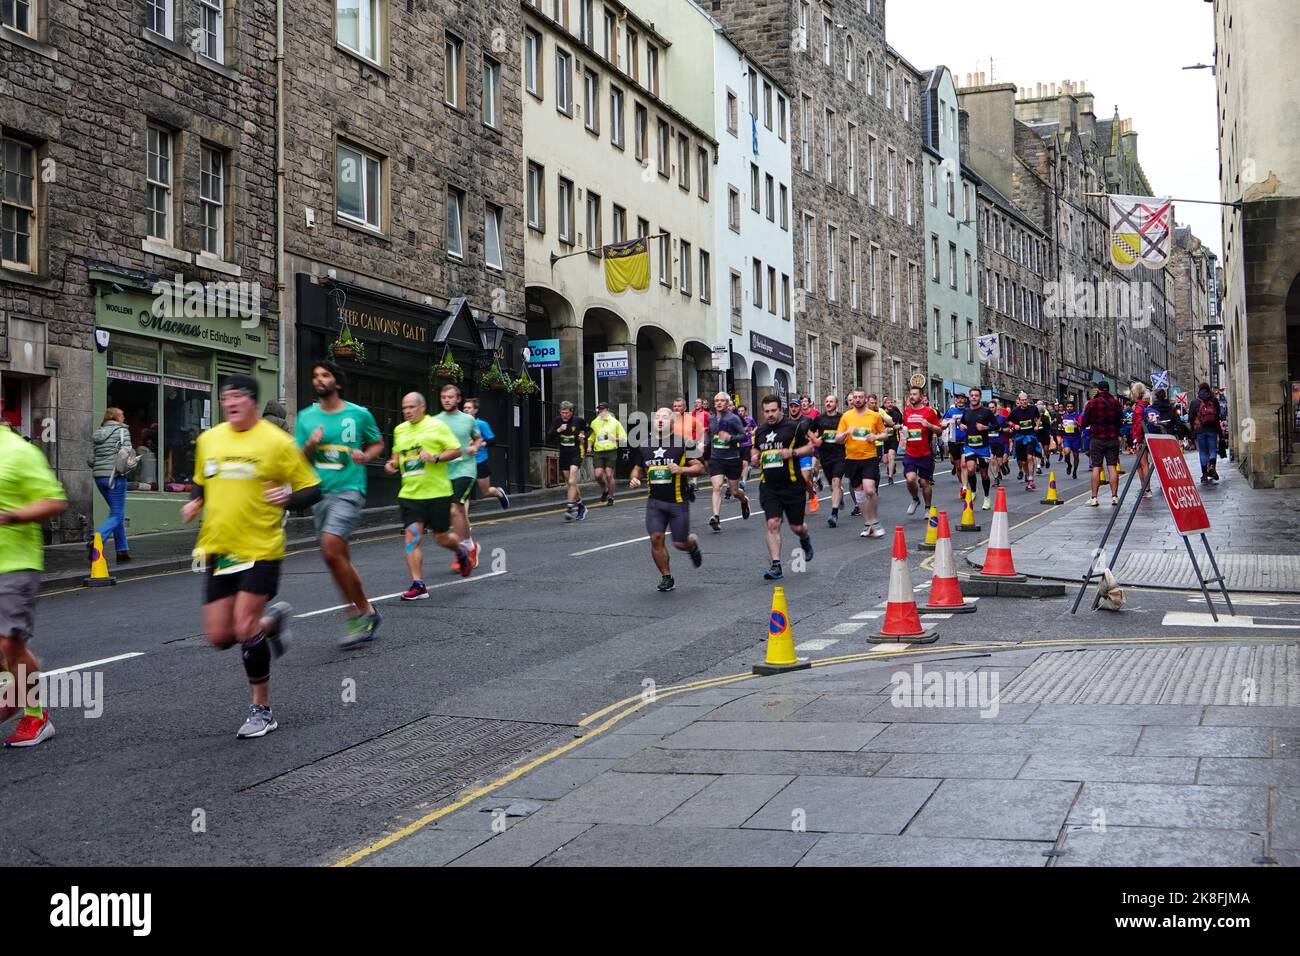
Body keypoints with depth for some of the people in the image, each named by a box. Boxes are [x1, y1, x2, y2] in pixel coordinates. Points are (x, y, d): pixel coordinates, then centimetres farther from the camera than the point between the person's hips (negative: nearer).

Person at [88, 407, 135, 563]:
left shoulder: (96, 434, 13)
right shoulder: (122, 431, -3)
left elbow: (90, 461, 7)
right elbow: (128, 453, -14)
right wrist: (134, 460, 5)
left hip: (99, 477, 7)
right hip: (115, 476, -7)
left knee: (117, 513, 16)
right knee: (117, 516, -4)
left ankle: (122, 551, 15)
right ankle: (96, 542, -25)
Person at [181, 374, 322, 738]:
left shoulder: (277, 441, -7)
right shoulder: (208, 440, 8)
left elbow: (312, 489, -3)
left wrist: (288, 498, -24)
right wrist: (194, 503, 4)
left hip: (260, 550, -5)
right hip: (217, 550, 6)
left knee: (244, 630, -12)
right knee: (219, 637, 4)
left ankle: (262, 711, 7)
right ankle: (273, 619, 35)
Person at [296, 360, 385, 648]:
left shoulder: (359, 414, 1)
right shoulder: (306, 417, 9)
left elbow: (378, 444, 15)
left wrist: (365, 456, -6)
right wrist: (310, 445, -12)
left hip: (349, 489, -5)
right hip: (319, 492, 5)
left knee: (331, 549, -21)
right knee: (341, 558, 9)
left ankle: (357, 613, -8)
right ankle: (367, 613, 22)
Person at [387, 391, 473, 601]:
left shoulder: (436, 426, -4)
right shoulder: (399, 430, 11)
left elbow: (457, 450, -4)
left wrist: (435, 457, -18)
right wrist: (392, 464, 5)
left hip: (437, 492, -4)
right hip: (410, 494, 4)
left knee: (441, 538, 5)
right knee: (412, 536, -9)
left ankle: (462, 551, 40)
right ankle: (418, 585, -6)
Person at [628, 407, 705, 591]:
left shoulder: (684, 442, -3)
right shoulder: (644, 443, 9)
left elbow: (700, 467, -4)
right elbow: (638, 468, 21)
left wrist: (682, 470, -22)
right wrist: (634, 479, 0)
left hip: (678, 501, -3)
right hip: (654, 501, 3)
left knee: (680, 543, 0)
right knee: (656, 539, -9)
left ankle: (693, 544, 38)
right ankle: (666, 577, 9)